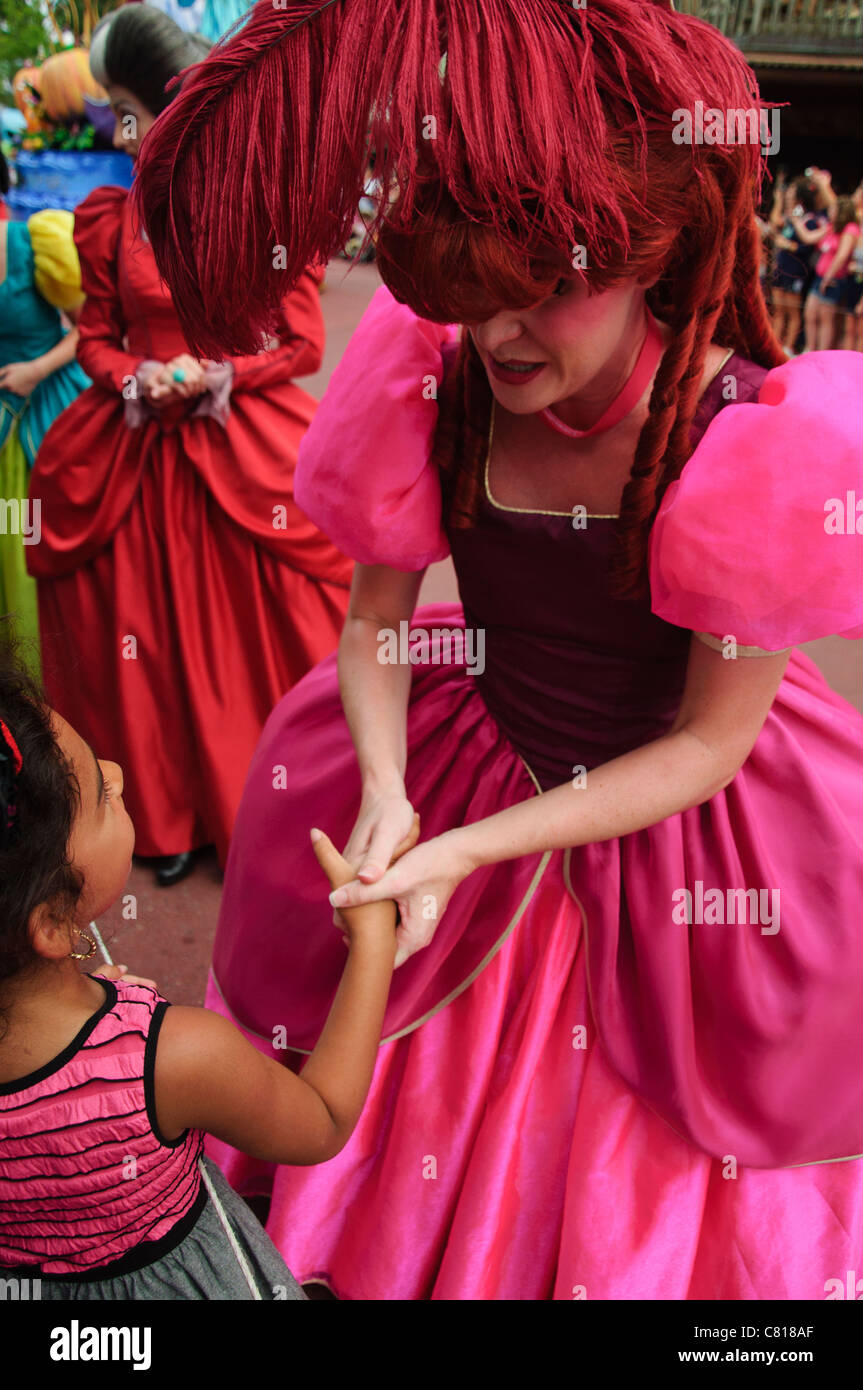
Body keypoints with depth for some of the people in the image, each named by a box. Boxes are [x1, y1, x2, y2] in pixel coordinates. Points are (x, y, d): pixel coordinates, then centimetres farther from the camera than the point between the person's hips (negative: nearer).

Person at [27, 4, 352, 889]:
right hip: (138, 458, 3)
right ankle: (169, 815, 26)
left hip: (248, 453, -3)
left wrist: (214, 375, -15)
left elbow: (303, 344, -2)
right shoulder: (109, 220, 6)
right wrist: (140, 380, -9)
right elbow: (97, 338, 12)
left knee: (254, 642, 3)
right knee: (153, 643, 8)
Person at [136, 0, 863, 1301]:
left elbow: (711, 741, -20)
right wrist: (387, 791, -23)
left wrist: (471, 851, -26)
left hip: (678, 824, -3)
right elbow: (372, 619, -5)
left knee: (640, 1145, 19)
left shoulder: (751, 443, -27)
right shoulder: (436, 389, -17)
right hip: (464, 763, 4)